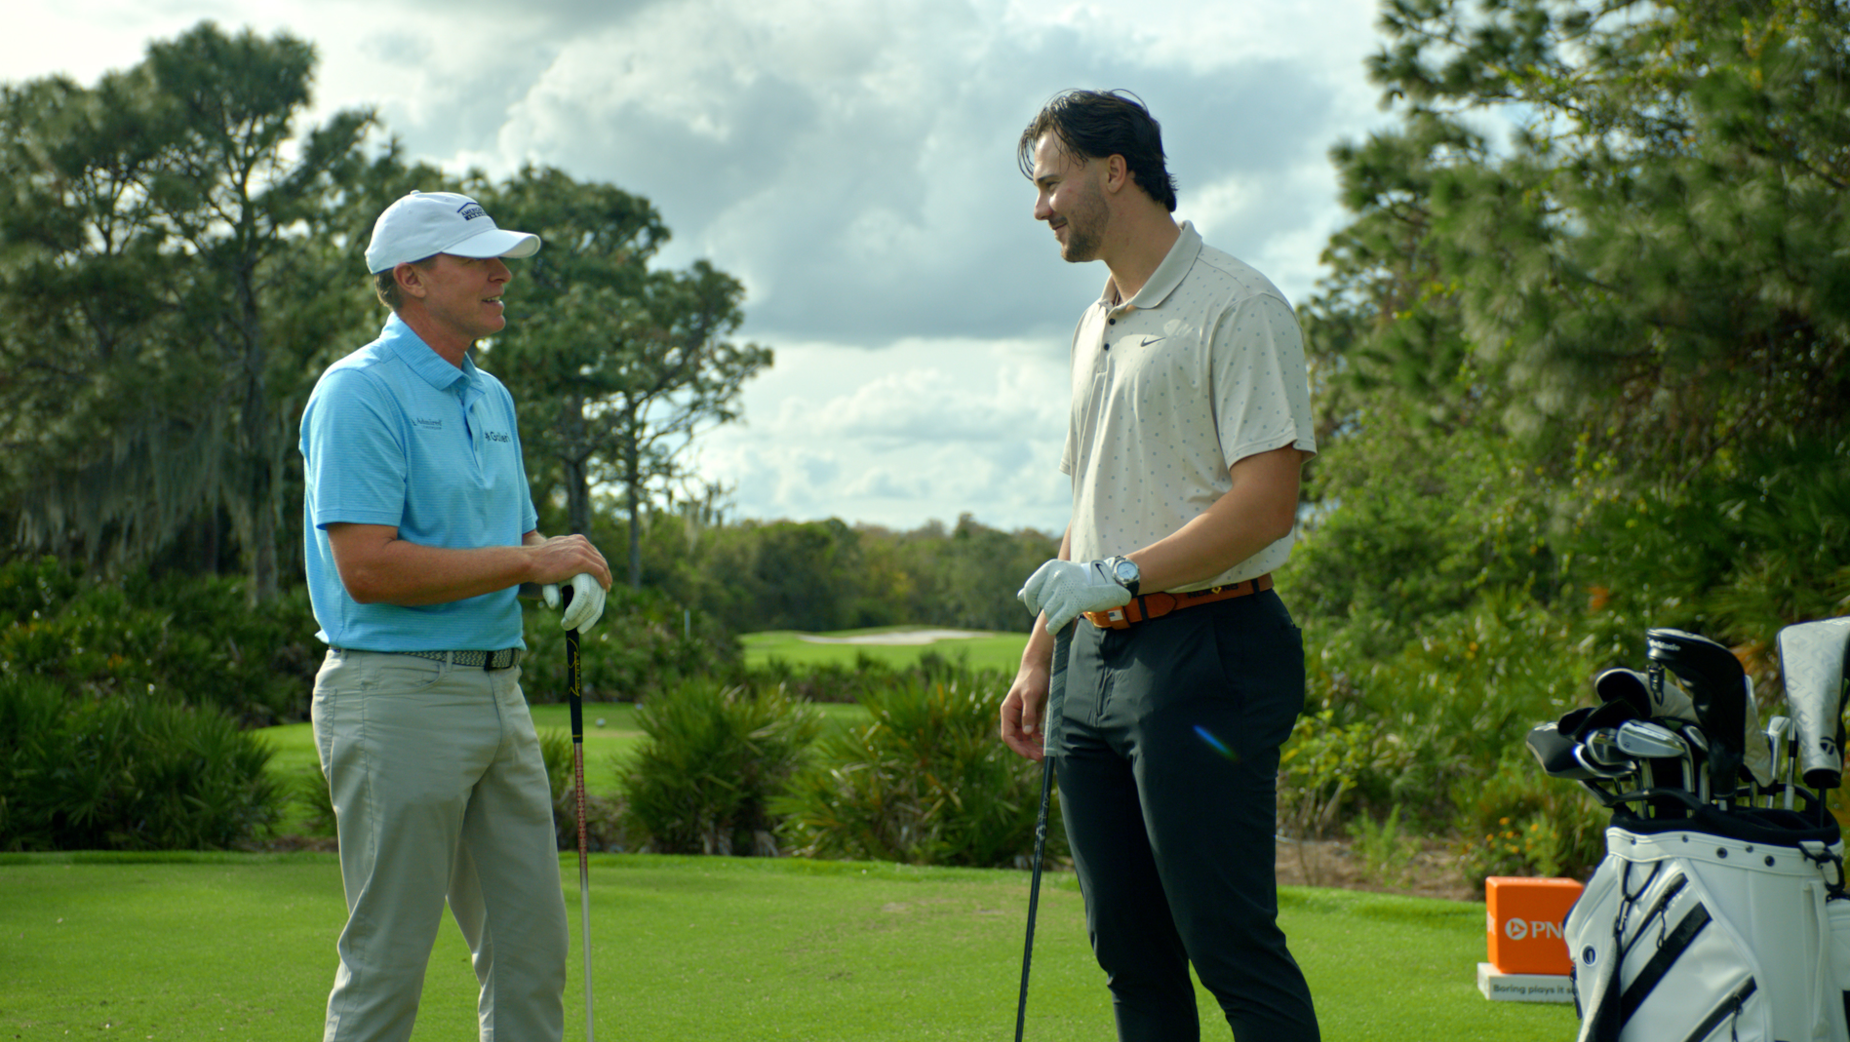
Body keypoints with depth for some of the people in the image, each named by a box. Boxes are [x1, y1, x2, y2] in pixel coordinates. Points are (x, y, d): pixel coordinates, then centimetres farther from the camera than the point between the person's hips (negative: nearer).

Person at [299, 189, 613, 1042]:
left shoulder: (490, 397, 16)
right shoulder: (358, 394, -12)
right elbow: (369, 567, -21)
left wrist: (570, 572, 0)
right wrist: (530, 562, -16)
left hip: (498, 690, 9)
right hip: (398, 694, -8)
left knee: (531, 947, 10)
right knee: (388, 956, -2)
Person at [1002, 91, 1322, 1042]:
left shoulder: (1236, 308, -7)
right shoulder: (1096, 327, 19)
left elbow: (1265, 502, -15)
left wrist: (1122, 574, -22)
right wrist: (1039, 653, 20)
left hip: (1204, 652, -8)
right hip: (1099, 659, 8)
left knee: (1232, 947, -9)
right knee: (1130, 953, 9)